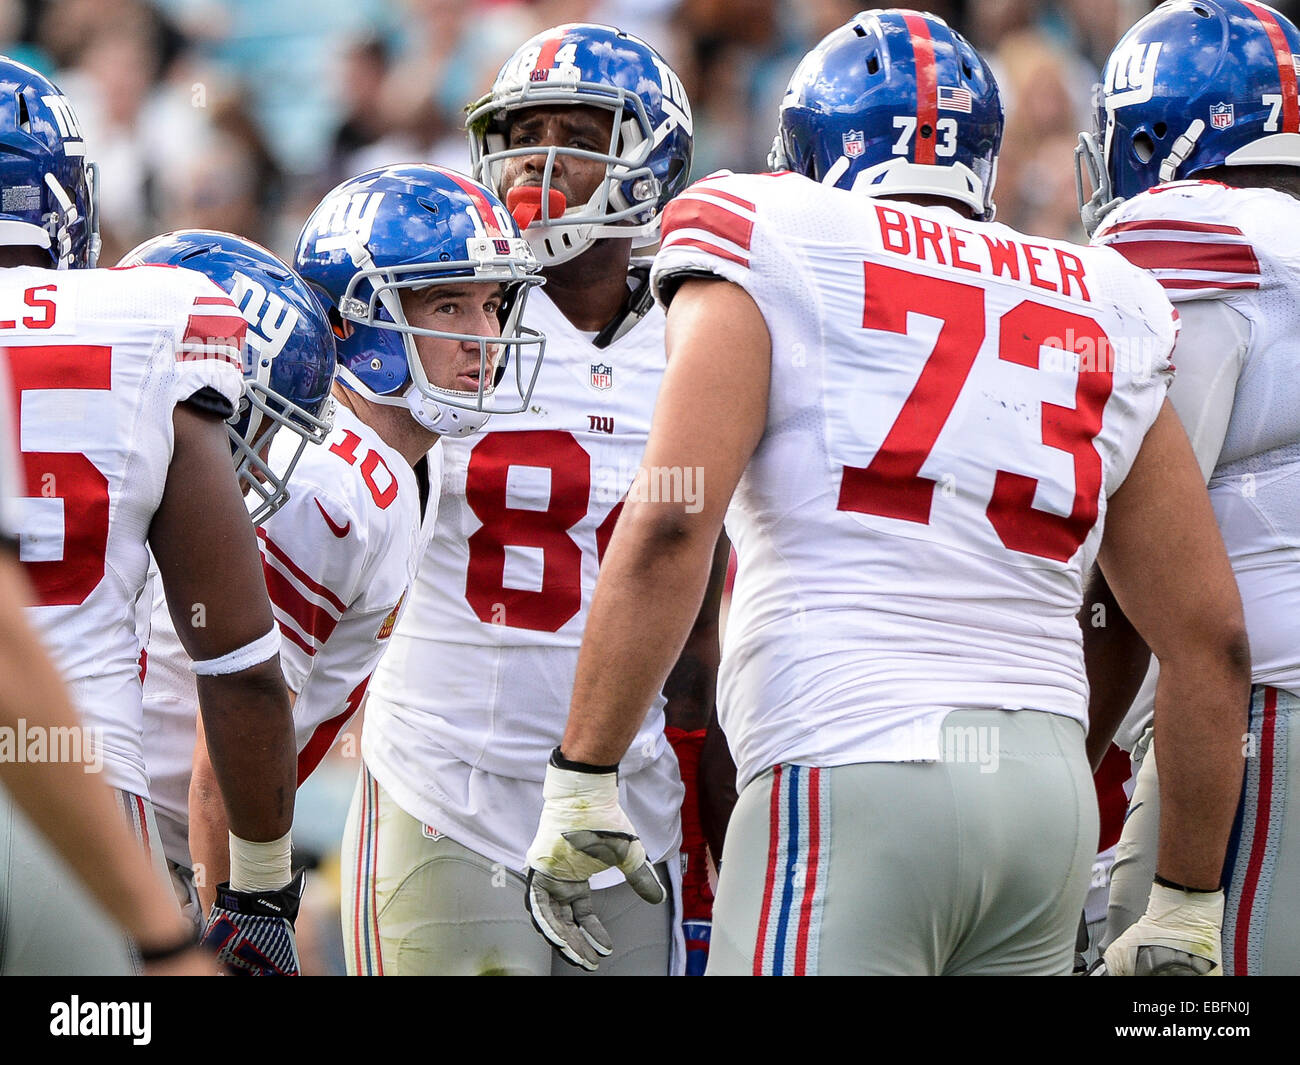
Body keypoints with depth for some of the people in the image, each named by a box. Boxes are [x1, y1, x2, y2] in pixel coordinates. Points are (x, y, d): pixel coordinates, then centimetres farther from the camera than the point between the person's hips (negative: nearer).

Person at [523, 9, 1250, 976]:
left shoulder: (775, 257, 5)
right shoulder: (1101, 322, 19)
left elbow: (669, 529, -9)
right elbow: (1211, 635, 17)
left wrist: (581, 780, -5)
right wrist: (1188, 900, 23)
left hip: (847, 777, -5)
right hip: (1052, 788, 5)